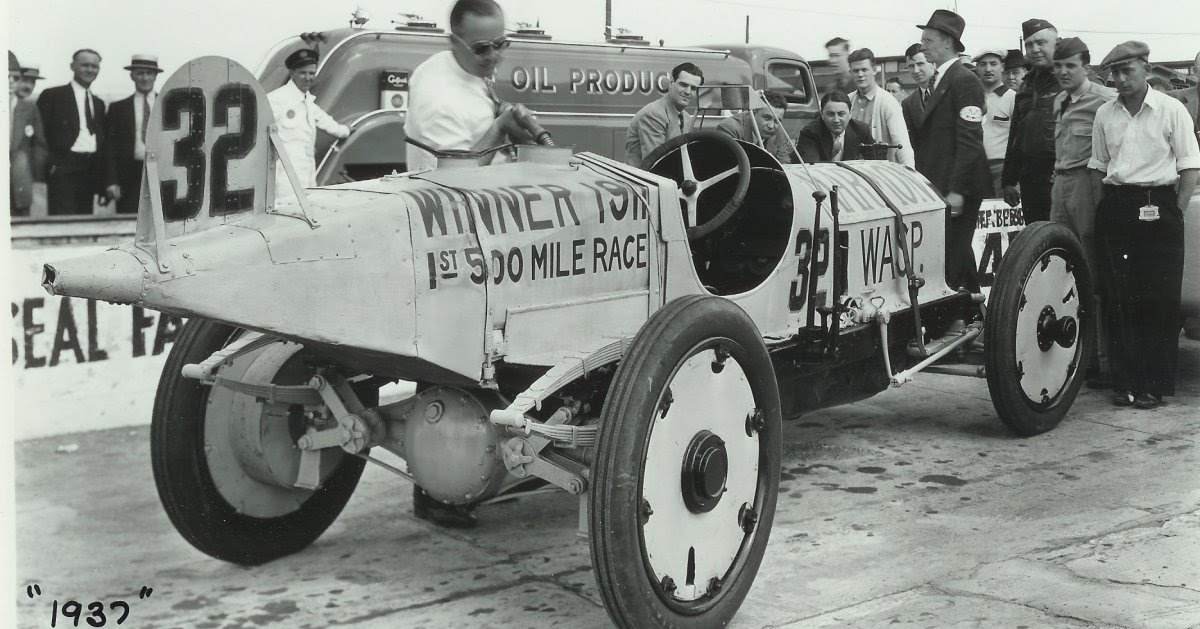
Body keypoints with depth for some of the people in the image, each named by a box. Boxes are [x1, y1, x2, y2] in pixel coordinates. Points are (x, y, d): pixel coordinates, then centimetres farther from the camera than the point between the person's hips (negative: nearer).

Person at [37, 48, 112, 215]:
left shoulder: (99, 103, 21)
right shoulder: (52, 96, 2)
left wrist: (107, 182, 14)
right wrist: (50, 165, -13)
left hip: (90, 174, 6)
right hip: (62, 170, -5)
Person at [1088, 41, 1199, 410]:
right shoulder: (1105, 114, 10)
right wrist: (1105, 207, 6)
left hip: (1158, 209, -3)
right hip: (1115, 210, 3)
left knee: (1160, 301, -3)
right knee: (1119, 299, 3)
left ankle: (1155, 385, 4)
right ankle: (1125, 382, 9)